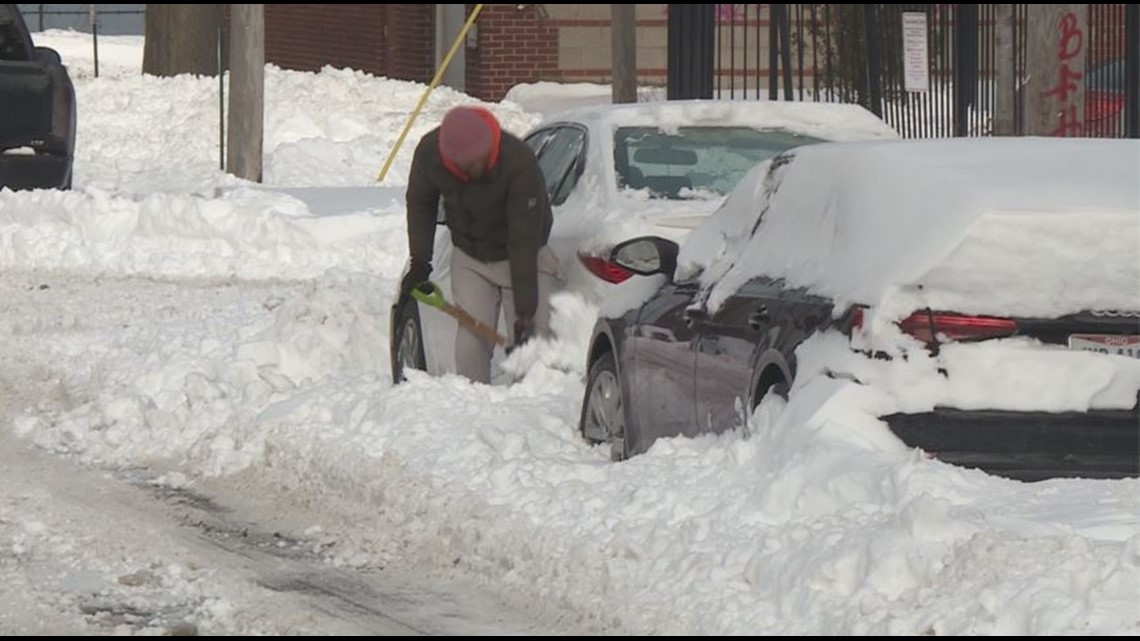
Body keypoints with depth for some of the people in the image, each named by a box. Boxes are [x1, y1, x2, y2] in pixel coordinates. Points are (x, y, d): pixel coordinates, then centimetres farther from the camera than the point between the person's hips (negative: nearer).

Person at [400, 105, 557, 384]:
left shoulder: (520, 164, -34)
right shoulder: (429, 152, -21)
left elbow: (524, 241, -33)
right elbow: (420, 203, 2)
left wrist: (525, 311, -33)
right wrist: (419, 261, 0)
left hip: (524, 258, -3)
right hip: (469, 259, 3)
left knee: (529, 341, -10)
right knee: (471, 340, -4)